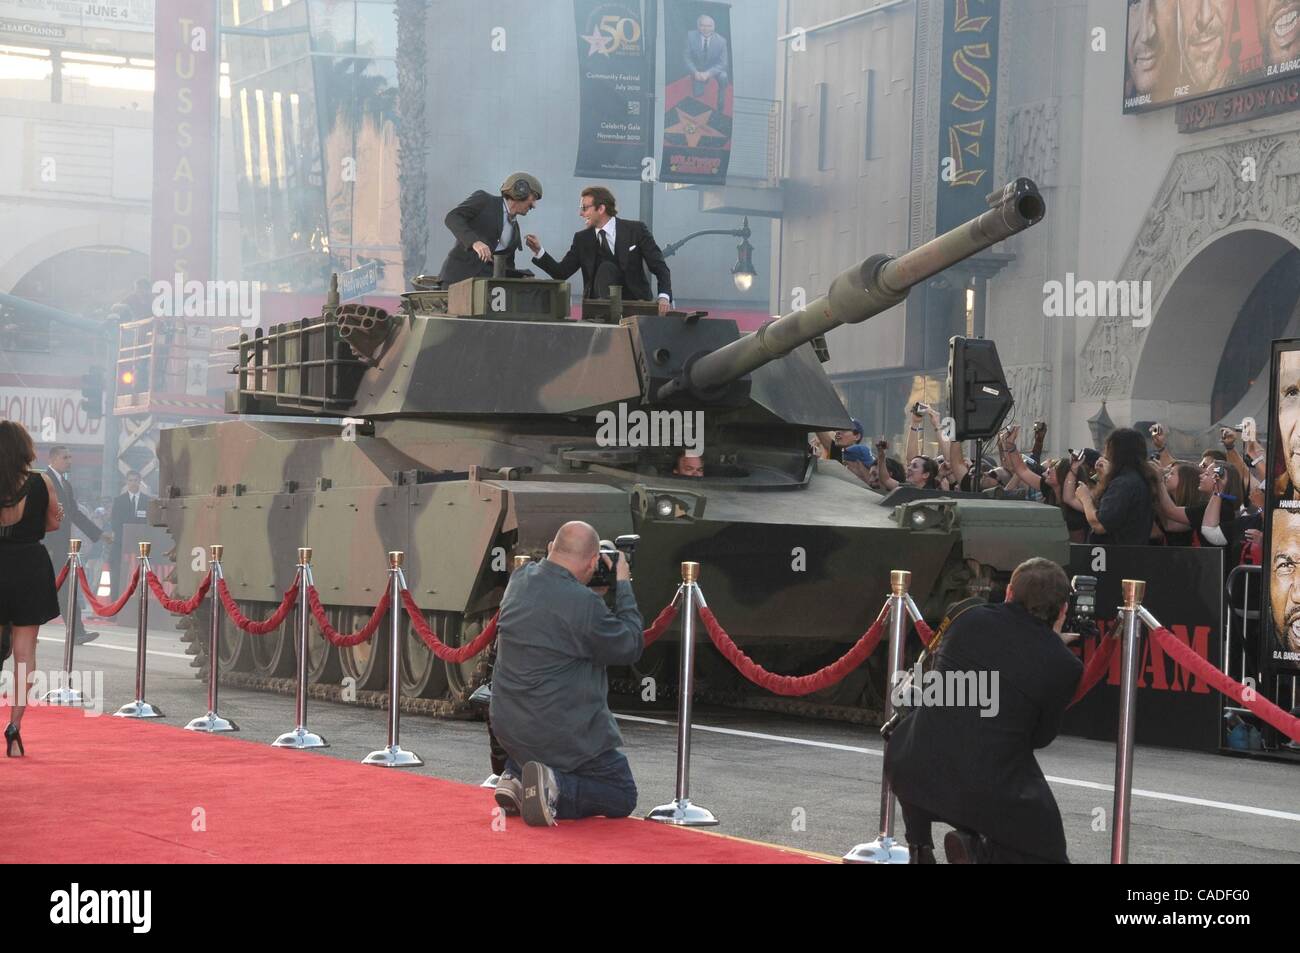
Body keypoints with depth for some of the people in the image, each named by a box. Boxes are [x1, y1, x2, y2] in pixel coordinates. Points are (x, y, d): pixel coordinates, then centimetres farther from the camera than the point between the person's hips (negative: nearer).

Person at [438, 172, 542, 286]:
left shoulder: (515, 231, 20)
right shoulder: (483, 200, 1)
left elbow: (507, 266, 26)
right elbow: (452, 218, -13)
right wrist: (474, 242, -29)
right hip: (459, 274, -6)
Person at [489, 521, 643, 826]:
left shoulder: (519, 580, -1)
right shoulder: (583, 603, -24)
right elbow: (630, 646, -11)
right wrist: (623, 585, -3)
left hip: (508, 728, 7)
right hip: (566, 737, -7)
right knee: (623, 798, 10)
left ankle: (515, 778, 14)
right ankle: (556, 788, -15)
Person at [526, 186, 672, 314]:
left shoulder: (635, 230, -3)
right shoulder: (582, 239, 6)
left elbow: (660, 267, -6)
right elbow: (561, 273, 3)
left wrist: (664, 297, -23)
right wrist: (539, 251, -12)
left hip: (635, 301, -2)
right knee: (606, 267, -25)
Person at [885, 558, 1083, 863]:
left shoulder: (970, 619, 4)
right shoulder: (1064, 665, -4)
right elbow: (1041, 736, 10)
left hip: (911, 773, 3)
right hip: (992, 795, -3)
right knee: (1048, 854, 19)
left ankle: (919, 847, 25)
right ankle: (978, 847, -7)